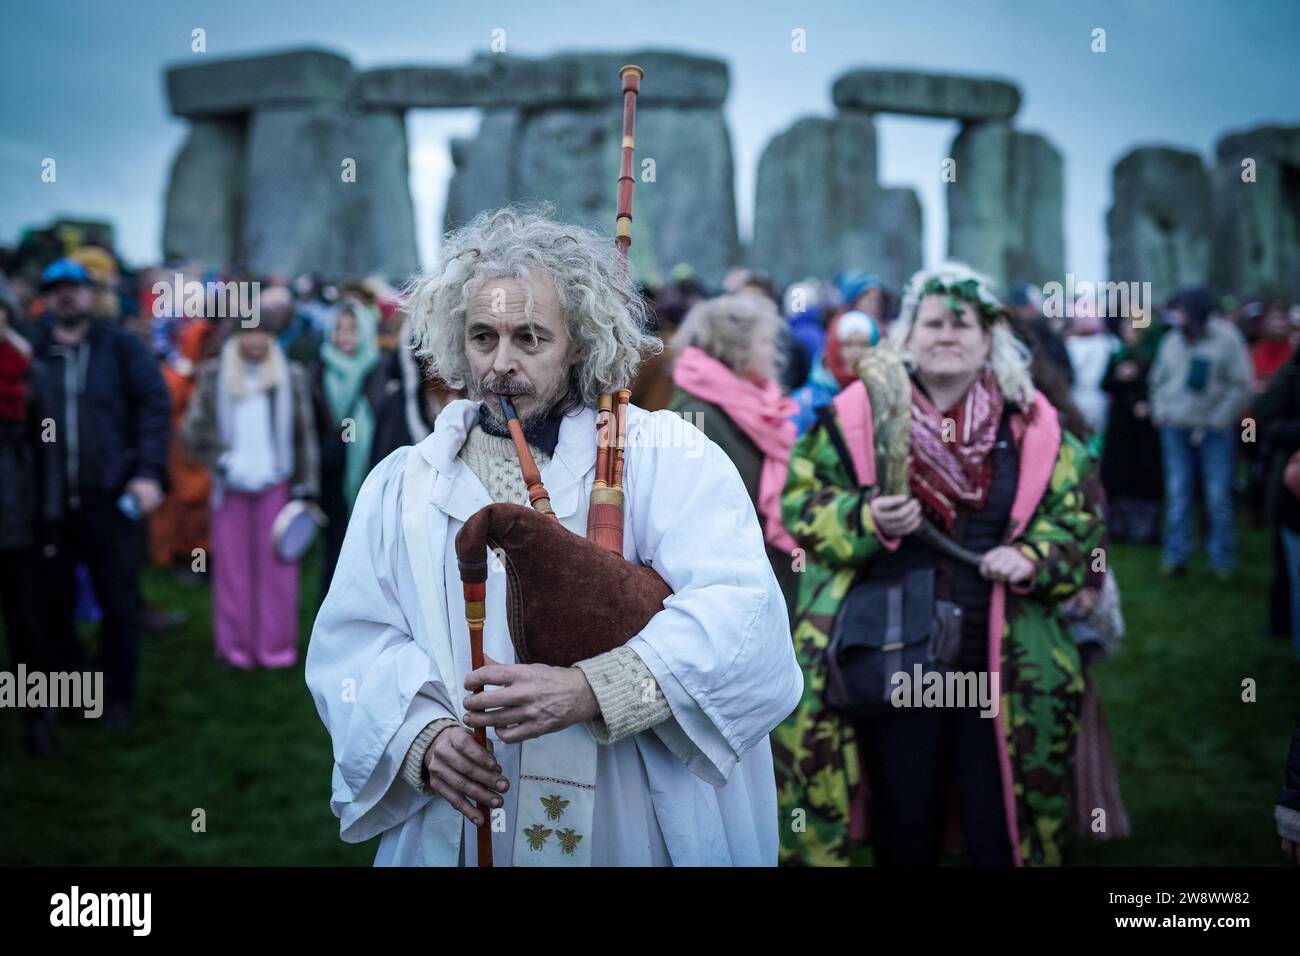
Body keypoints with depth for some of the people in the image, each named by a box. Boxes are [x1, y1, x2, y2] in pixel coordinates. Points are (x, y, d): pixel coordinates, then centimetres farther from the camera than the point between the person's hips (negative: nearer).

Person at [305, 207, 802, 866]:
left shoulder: (665, 456, -6)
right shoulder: (403, 484, 6)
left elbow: (739, 607, -18)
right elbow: (350, 640, 0)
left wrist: (588, 690, -30)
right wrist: (421, 734, -19)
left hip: (629, 831, -2)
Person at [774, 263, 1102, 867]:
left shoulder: (1031, 424, 4)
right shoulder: (855, 416, 1)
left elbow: (1078, 518, 8)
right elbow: (802, 505, 0)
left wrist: (1031, 556, -11)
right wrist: (867, 520, -18)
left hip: (1003, 668, 1)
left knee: (1000, 831, 7)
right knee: (903, 828, 12)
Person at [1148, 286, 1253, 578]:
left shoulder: (1226, 339, -8)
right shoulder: (1171, 339, 7)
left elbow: (1240, 385, -7)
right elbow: (1158, 380, 17)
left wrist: (1218, 420, -10)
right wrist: (1160, 412, 5)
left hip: (1214, 431, -4)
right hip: (1175, 430, 4)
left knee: (1218, 496, -2)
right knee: (1177, 494, 6)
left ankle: (1222, 560, 10)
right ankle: (1175, 557, 14)